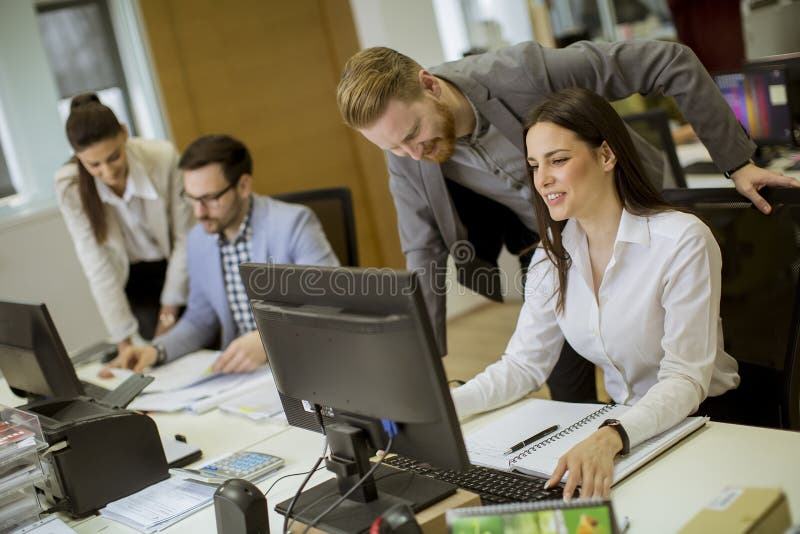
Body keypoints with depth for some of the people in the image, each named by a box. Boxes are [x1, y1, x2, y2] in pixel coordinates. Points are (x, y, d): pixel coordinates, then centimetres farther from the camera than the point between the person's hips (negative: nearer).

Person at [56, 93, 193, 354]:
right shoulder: (69, 185, -22)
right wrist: (123, 342, -21)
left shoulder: (164, 157, -26)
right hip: (133, 281, 1)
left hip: (180, 270, 0)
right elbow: (98, 266, -20)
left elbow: (186, 237, -15)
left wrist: (170, 310, -11)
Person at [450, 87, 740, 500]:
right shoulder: (553, 255, 2)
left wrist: (611, 438, -41)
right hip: (619, 423, 5)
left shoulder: (682, 241, -18)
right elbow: (523, 364, 0)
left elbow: (685, 379, -23)